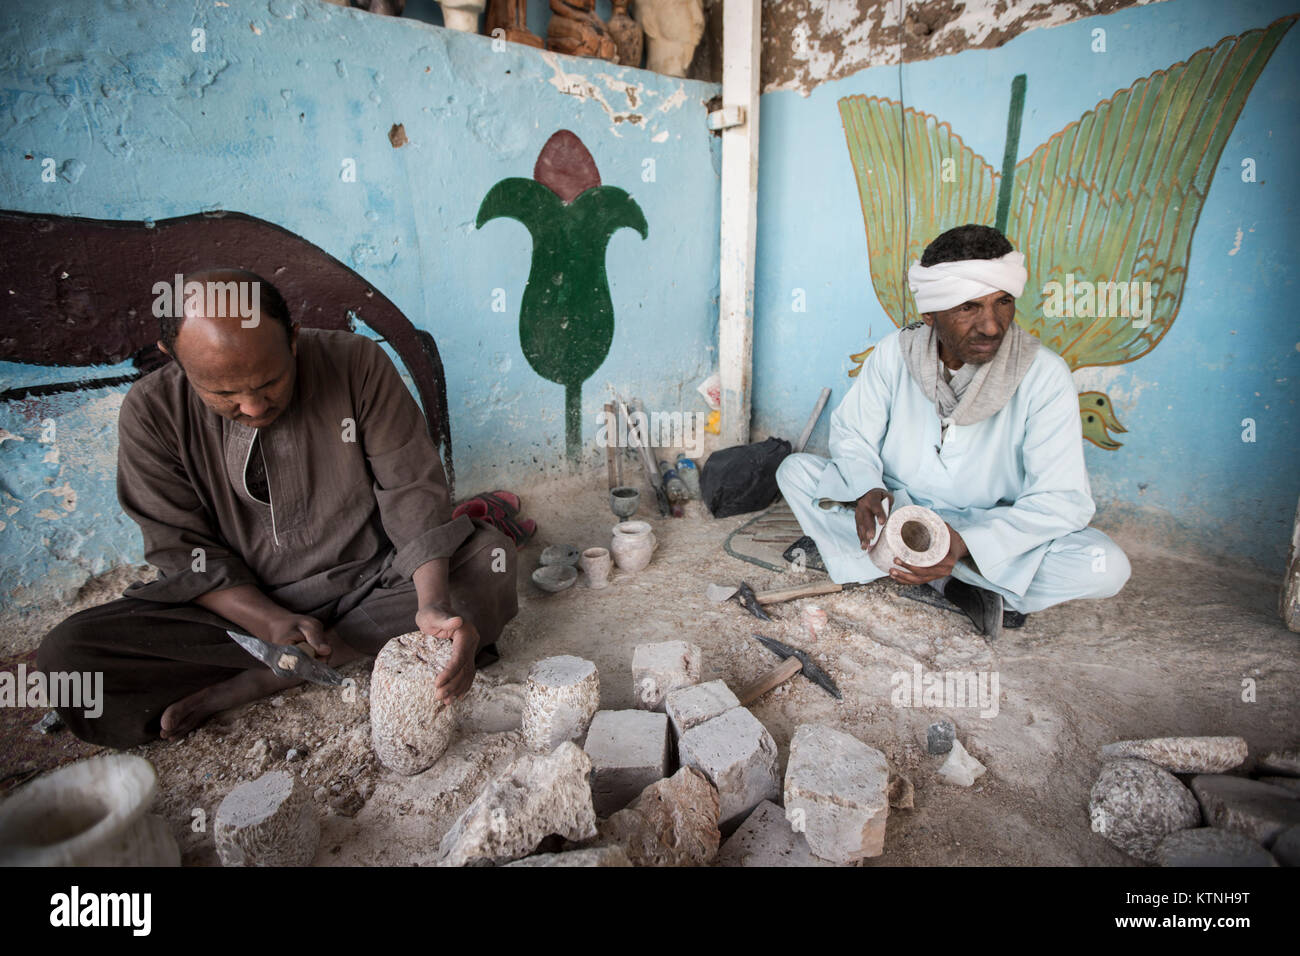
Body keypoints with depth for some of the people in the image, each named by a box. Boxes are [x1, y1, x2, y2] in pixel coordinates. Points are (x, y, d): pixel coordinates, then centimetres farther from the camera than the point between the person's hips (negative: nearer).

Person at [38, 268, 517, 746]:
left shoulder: (357, 365, -13)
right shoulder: (152, 411, -9)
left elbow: (412, 490, -15)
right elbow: (182, 551, -7)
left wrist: (433, 603, -31)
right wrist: (273, 624, -24)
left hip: (373, 586, 0)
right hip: (246, 607, 1)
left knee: (492, 556, -26)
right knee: (65, 654, -18)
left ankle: (254, 680, -20)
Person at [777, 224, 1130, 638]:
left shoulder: (1044, 375, -18)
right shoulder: (895, 352, -12)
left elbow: (1062, 499, -20)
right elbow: (851, 433, -4)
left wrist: (966, 543, -35)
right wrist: (868, 488, -27)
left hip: (989, 531, -2)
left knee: (1106, 565, -27)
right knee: (795, 470, -17)